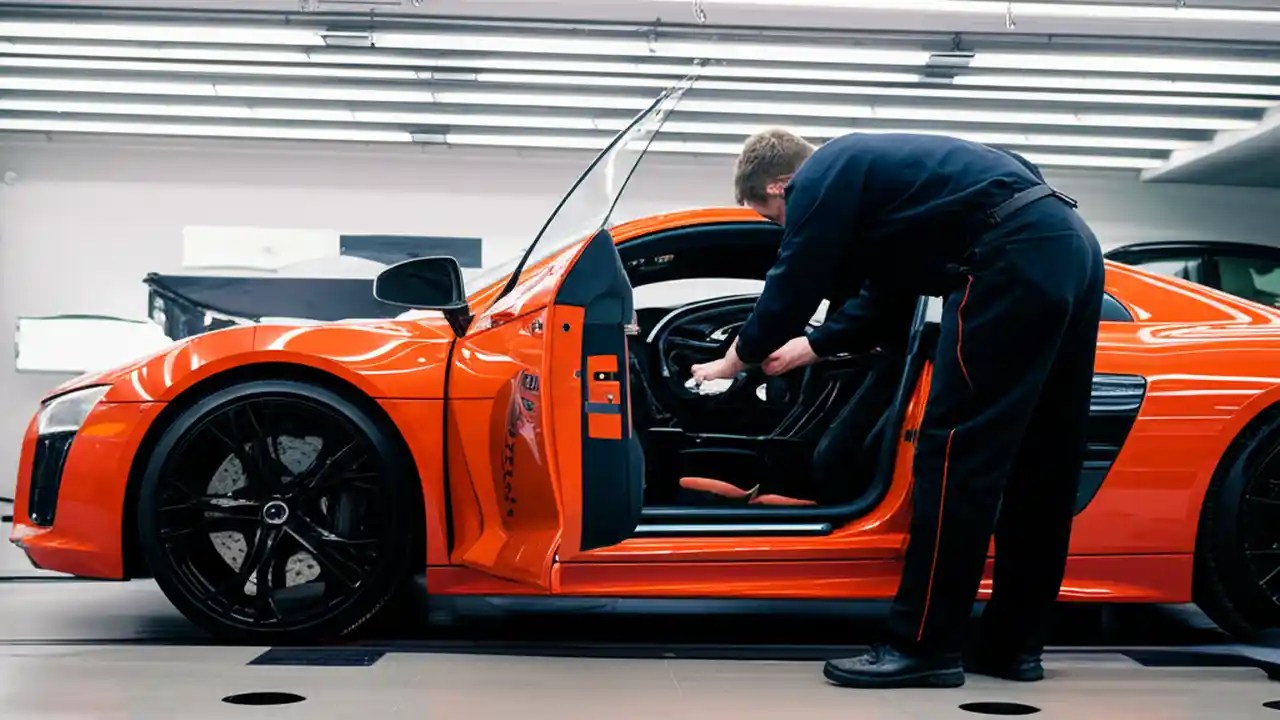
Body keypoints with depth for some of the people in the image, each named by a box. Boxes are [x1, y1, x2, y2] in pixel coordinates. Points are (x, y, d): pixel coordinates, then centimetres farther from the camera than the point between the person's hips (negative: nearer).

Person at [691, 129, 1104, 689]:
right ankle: (1013, 644, 18)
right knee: (1036, 462, 11)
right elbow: (880, 292, 37)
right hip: (1070, 249, 10)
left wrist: (736, 360, 19)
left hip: (1017, 259, -10)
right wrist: (813, 346, 45)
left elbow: (792, 285, 3)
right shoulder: (862, 168, 29)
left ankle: (924, 647, -5)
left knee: (955, 449, -7)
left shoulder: (821, 179, 1)